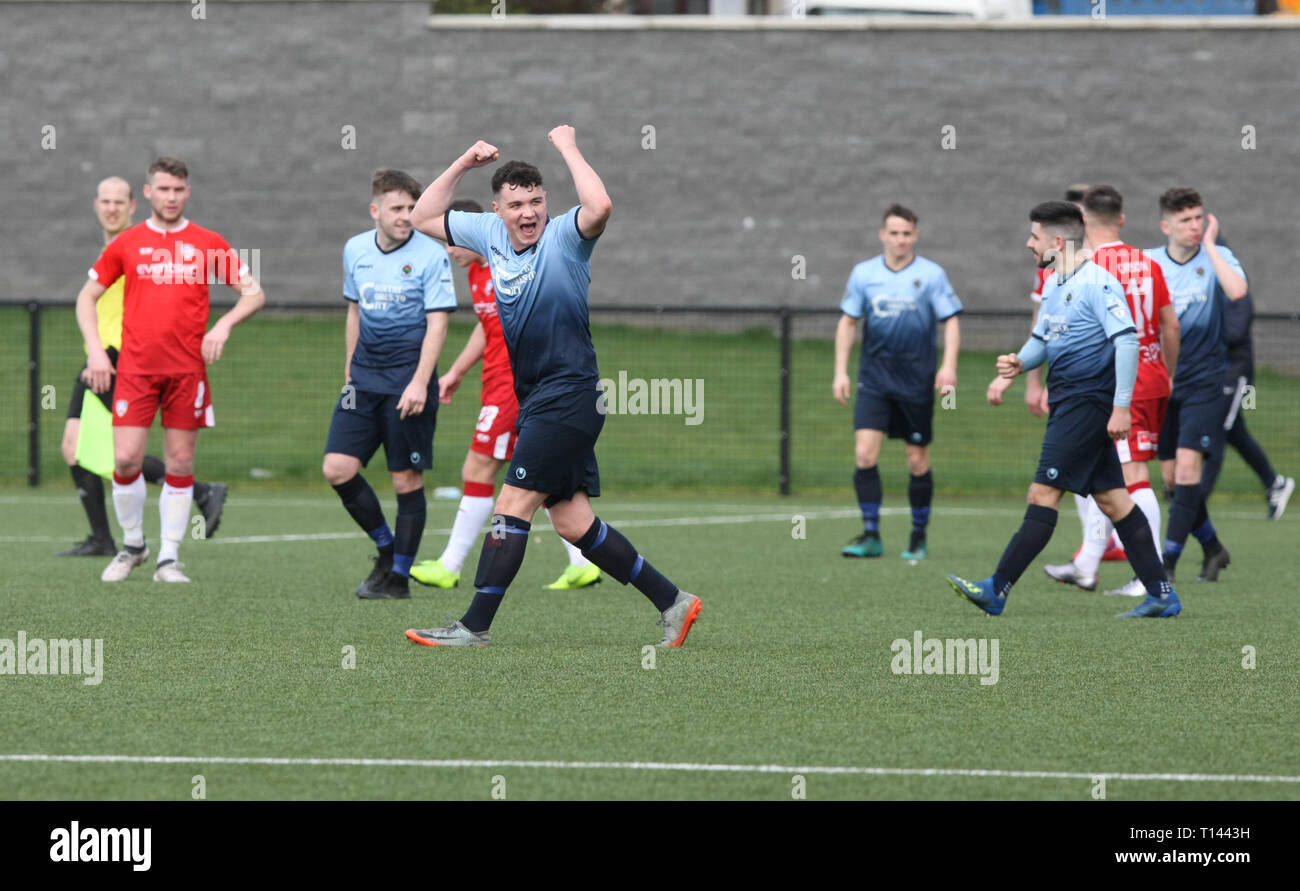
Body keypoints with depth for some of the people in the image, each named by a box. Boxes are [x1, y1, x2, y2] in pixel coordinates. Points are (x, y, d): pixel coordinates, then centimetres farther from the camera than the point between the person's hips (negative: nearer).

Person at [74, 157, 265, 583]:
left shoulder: (207, 244, 5)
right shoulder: (126, 243, 6)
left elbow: (254, 293, 6)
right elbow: (87, 297, 13)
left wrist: (224, 324, -11)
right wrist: (95, 350, 0)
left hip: (187, 368, 0)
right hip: (135, 367, 0)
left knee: (180, 463, 0)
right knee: (125, 459, -8)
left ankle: (169, 559, 8)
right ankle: (132, 544, 13)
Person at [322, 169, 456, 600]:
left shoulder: (431, 255, -8)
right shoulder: (355, 250, 8)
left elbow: (437, 323, -11)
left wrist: (419, 383, -19)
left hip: (408, 382, -5)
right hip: (364, 379, 5)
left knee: (407, 479, -1)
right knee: (337, 468, -5)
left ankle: (399, 576, 9)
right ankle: (386, 548, 15)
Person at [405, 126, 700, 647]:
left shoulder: (564, 237, -10)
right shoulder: (490, 234, 10)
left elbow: (600, 208, -32)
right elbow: (423, 219, 21)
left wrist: (568, 149, -20)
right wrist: (463, 165, 9)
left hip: (569, 394, -8)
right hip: (536, 401, 8)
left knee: (512, 506, -10)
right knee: (572, 522, 5)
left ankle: (475, 626, -7)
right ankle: (671, 601, 12)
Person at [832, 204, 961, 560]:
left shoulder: (931, 274, -1)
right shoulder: (863, 273, 5)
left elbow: (950, 321, 0)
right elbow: (848, 322, 13)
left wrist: (949, 365, -14)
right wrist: (840, 370, 6)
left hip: (916, 381, -2)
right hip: (874, 377, 2)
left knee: (918, 461, 3)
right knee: (865, 454, -12)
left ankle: (919, 537, 17)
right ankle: (871, 536, -7)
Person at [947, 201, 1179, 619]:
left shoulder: (1098, 283, -15)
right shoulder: (1054, 285, 15)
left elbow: (1127, 342, -19)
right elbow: (1042, 338, 22)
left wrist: (1121, 407, -22)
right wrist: (1019, 362, 0)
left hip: (1087, 403, -10)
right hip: (1068, 401, 10)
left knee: (1043, 494, -9)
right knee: (1111, 498, 9)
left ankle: (996, 592, -9)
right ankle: (1162, 596, 10)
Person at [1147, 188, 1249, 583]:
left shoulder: (1217, 257, -4)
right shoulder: (1148, 263, 2)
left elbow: (1237, 291, -26)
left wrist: (1209, 244, -19)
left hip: (1205, 380, -4)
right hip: (1162, 383, 4)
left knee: (1188, 465, -16)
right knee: (1171, 476, 5)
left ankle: (1168, 561, -15)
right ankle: (1212, 548, 25)